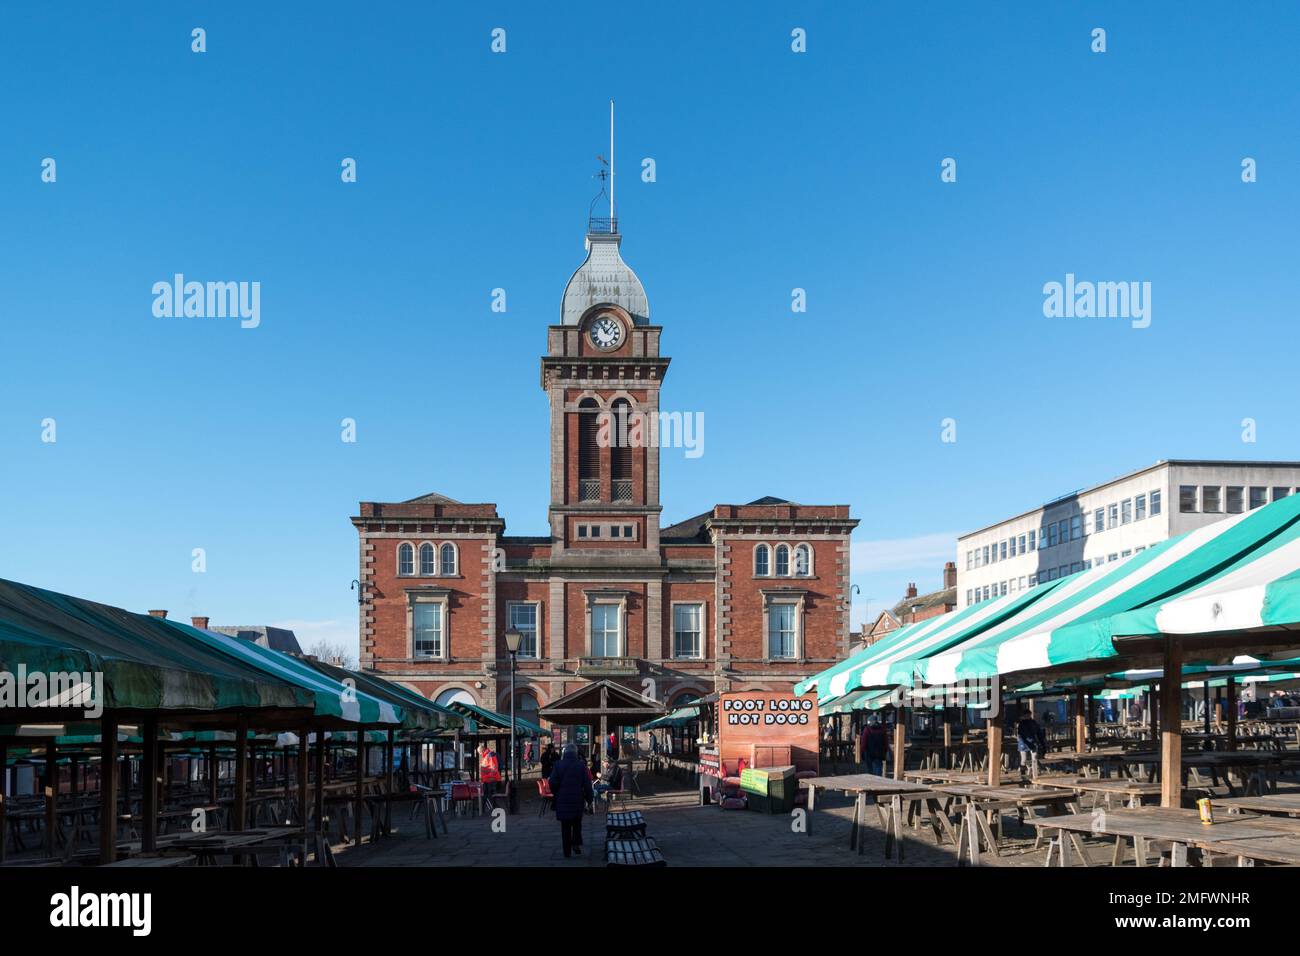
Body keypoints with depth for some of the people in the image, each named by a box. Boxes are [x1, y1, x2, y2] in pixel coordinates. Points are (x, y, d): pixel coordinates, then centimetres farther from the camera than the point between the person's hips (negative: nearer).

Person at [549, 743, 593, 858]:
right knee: (577, 823, 18)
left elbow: (552, 783, -4)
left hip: (563, 800, 0)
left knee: (565, 827, 7)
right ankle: (576, 843, 0)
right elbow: (587, 784, -3)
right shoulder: (581, 765, -3)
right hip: (577, 799, 0)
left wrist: (555, 795, 12)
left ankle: (567, 852, 7)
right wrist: (588, 797, 7)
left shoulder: (558, 765, -4)